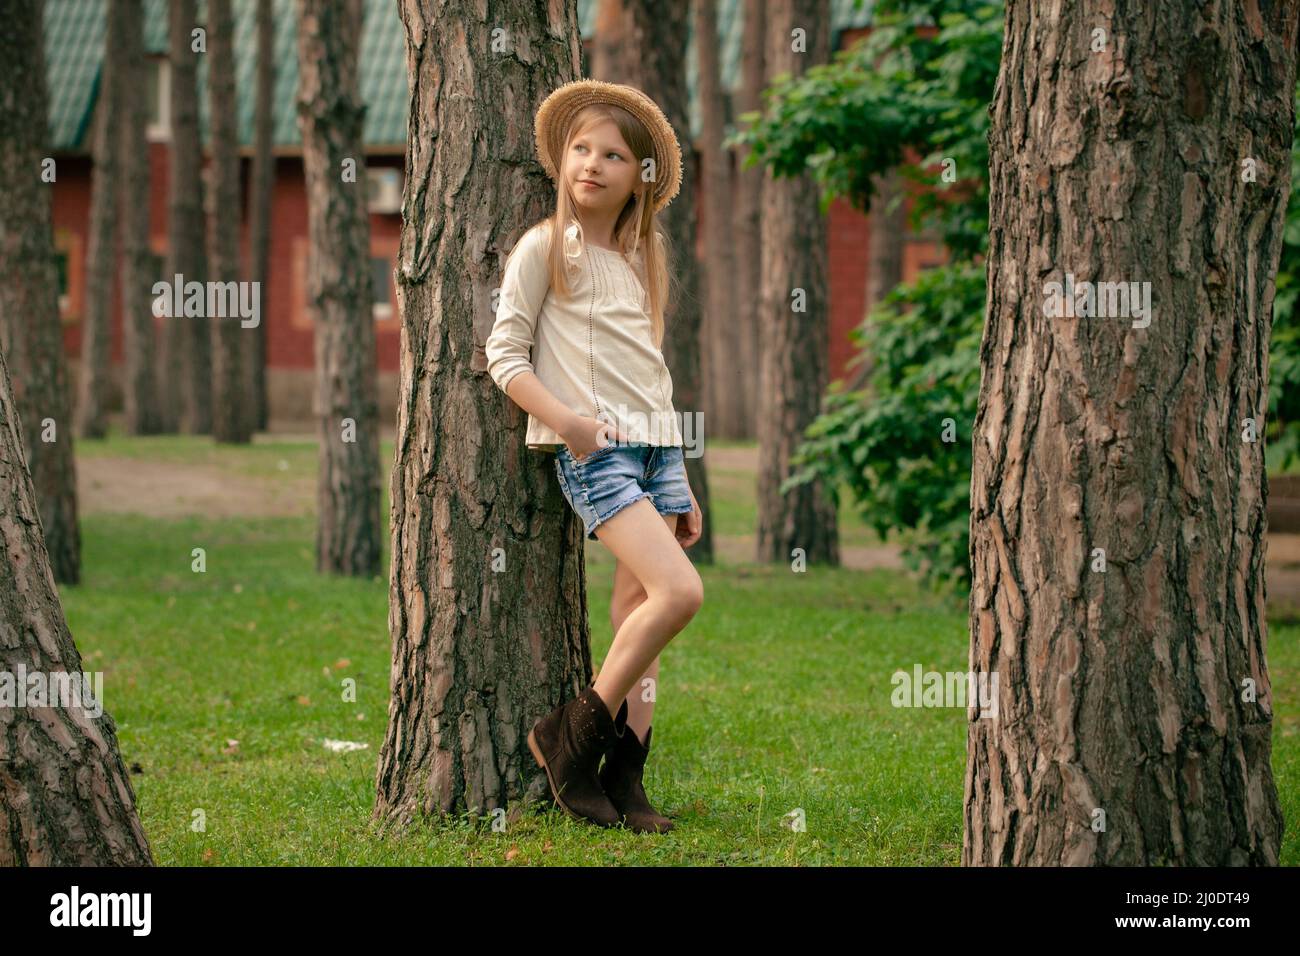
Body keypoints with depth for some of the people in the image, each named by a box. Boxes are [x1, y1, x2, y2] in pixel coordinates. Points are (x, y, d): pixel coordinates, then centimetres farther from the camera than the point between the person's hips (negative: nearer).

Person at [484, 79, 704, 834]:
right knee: (680, 590, -19)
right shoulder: (546, 248, -1)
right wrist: (566, 420, -18)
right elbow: (505, 354, -4)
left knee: (638, 612, 2)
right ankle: (574, 732, -6)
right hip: (592, 451, -6)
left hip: (656, 446, 6)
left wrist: (681, 485, 19)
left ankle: (625, 779, 5)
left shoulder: (643, 261, 18)